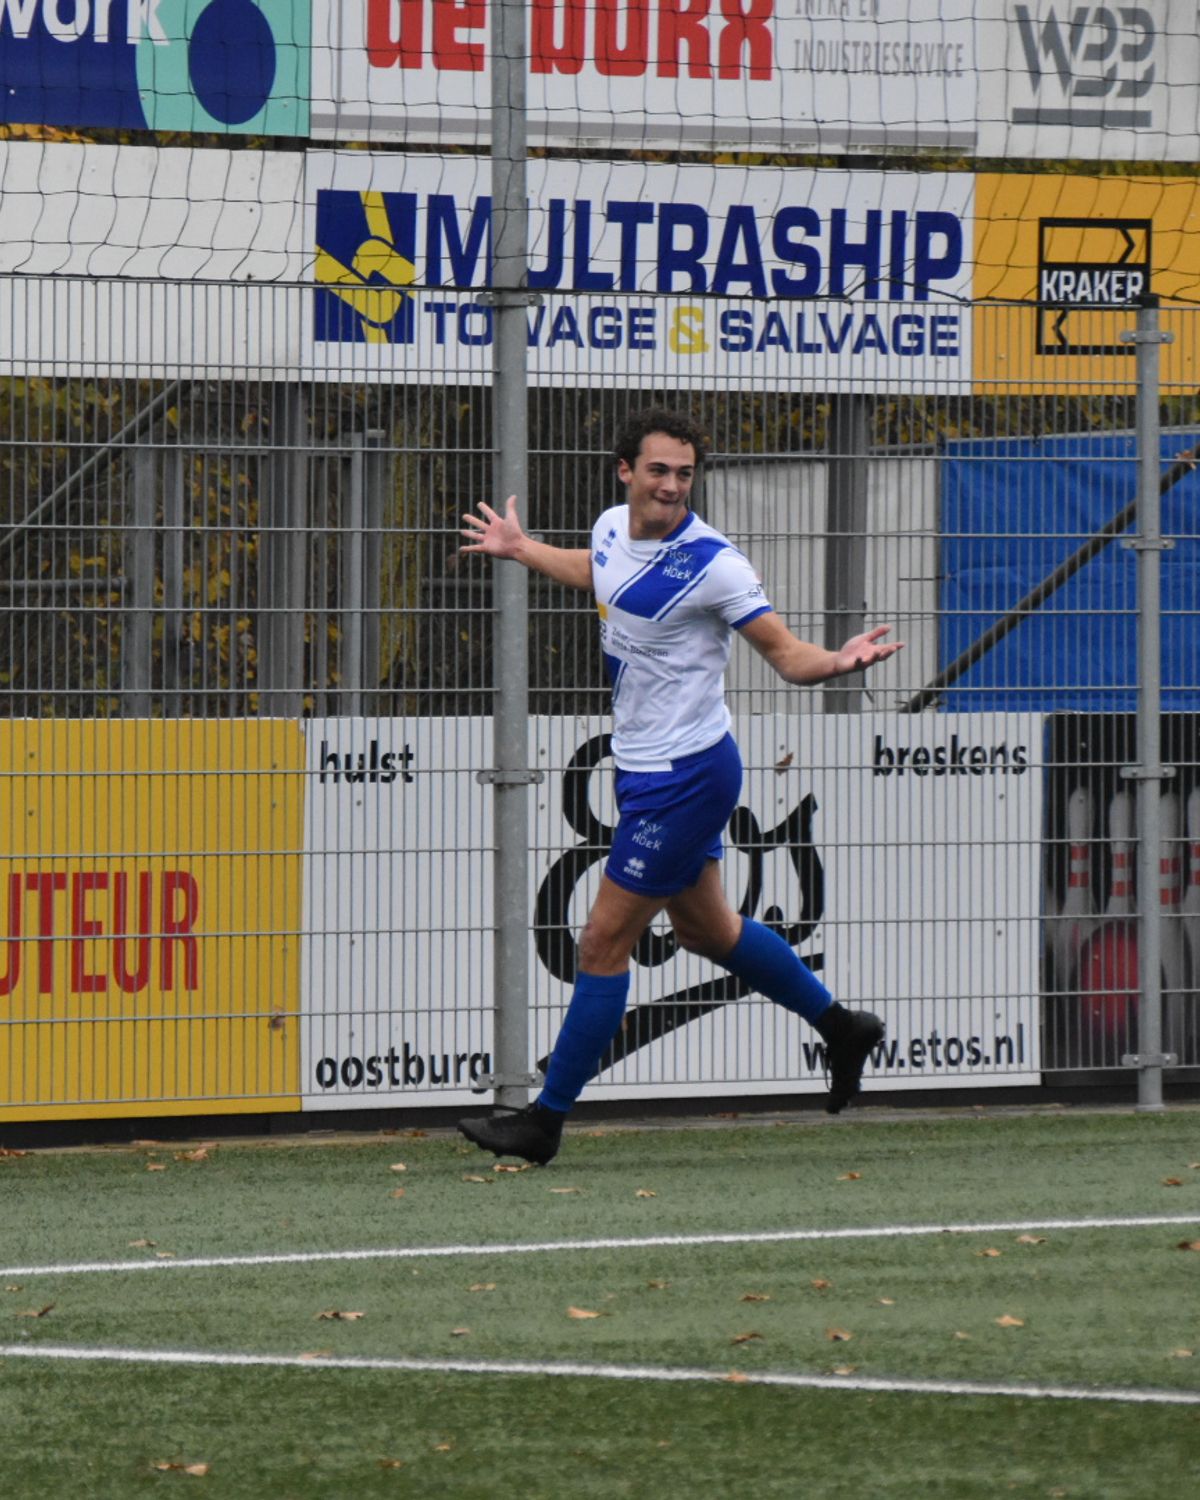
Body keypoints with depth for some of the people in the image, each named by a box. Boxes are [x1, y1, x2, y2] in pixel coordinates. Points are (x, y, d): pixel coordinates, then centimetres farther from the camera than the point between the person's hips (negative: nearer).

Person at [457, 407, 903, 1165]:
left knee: (605, 942, -4)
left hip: (685, 776, -9)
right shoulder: (612, 528, 2)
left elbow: (786, 653, -14)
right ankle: (840, 1024, 39)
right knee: (705, 927, 21)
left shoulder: (712, 564, -20)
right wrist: (520, 550, 34)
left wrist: (839, 661, -34)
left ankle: (546, 1120, 4)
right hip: (645, 766, 9)